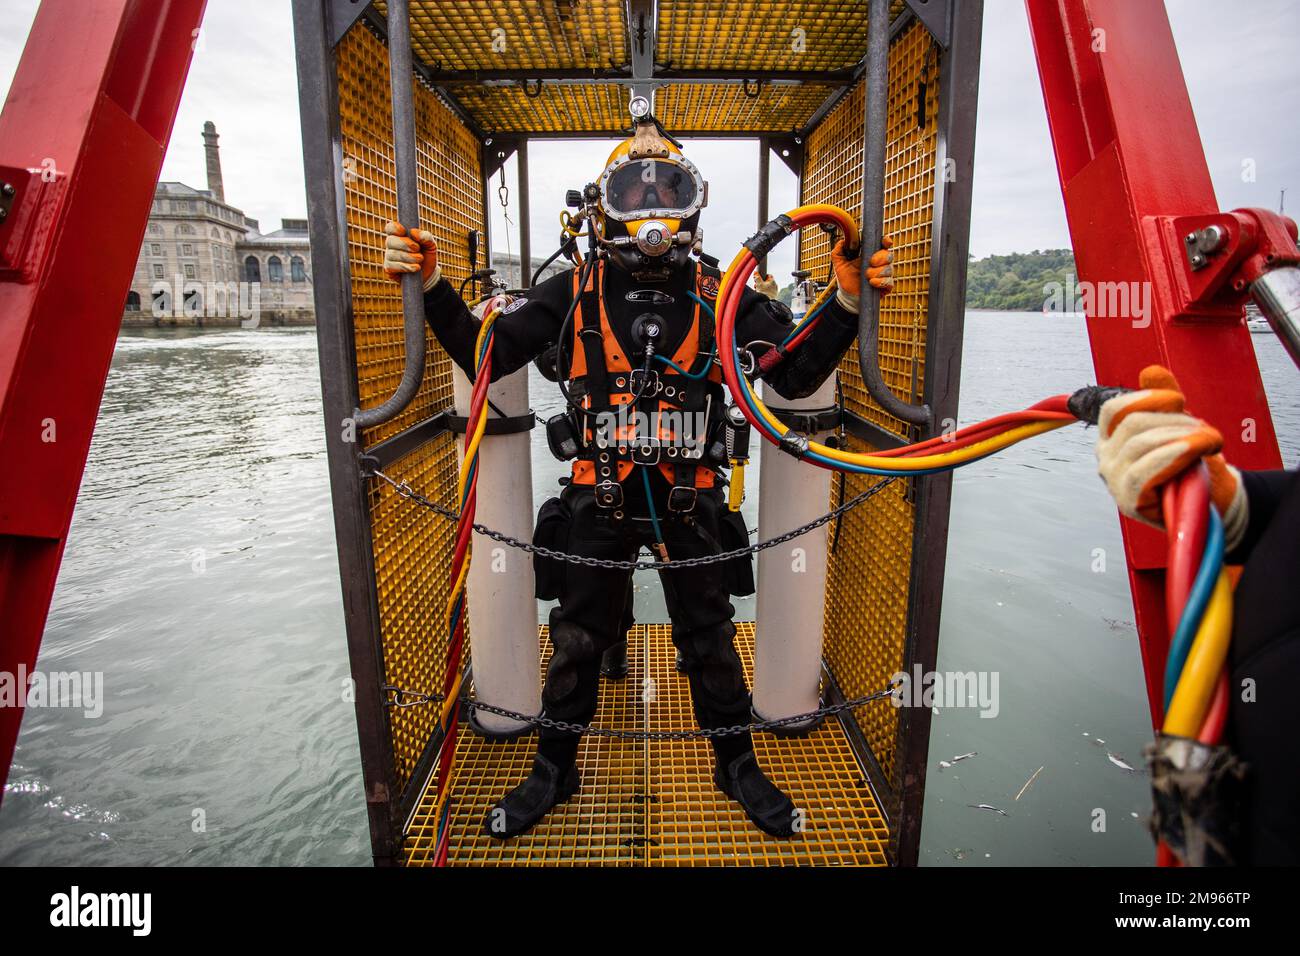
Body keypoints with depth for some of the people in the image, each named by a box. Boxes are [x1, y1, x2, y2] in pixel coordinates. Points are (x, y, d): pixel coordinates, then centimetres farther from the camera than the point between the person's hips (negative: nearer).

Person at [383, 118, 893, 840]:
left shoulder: (721, 294, 0)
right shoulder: (573, 292, -2)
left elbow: (797, 375, -2)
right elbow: (483, 357, -3)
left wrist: (847, 301, -13)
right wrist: (432, 286, -15)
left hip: (690, 500, 0)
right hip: (595, 501, 0)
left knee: (710, 641, 13)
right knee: (575, 641, 12)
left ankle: (737, 765, 37)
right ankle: (554, 769, 36)